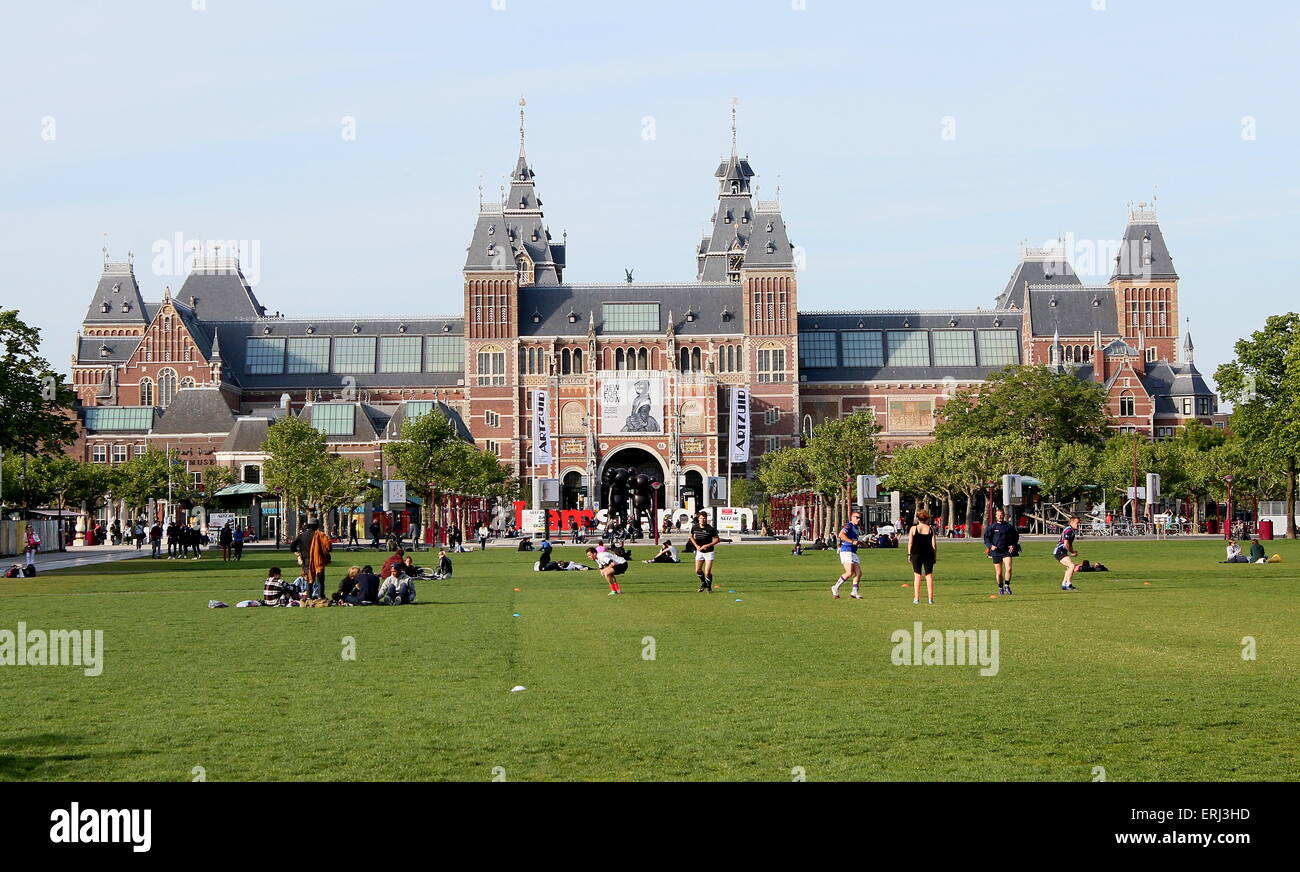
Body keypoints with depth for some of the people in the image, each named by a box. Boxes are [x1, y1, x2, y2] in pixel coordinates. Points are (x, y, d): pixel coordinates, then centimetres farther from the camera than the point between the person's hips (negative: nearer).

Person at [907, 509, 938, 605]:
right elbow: (934, 544, -1)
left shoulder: (913, 528, -1)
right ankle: (930, 598, 2)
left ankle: (916, 599, 1)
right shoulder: (930, 529, 1)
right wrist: (935, 555, 6)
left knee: (917, 575, 3)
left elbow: (910, 543, -3)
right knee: (929, 575, 4)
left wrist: (909, 554, 5)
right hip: (928, 554, 1)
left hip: (916, 554, -1)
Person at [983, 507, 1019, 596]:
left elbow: (1016, 536, 17)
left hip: (1007, 551, 0)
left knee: (1008, 569, -18)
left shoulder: (1009, 526, 5)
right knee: (999, 572, 3)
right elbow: (986, 538, 4)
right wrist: (991, 546, -13)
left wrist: (1013, 545, 1)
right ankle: (1000, 588, 22)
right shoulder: (991, 527, 2)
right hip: (996, 552, 0)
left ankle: (1007, 586, 0)